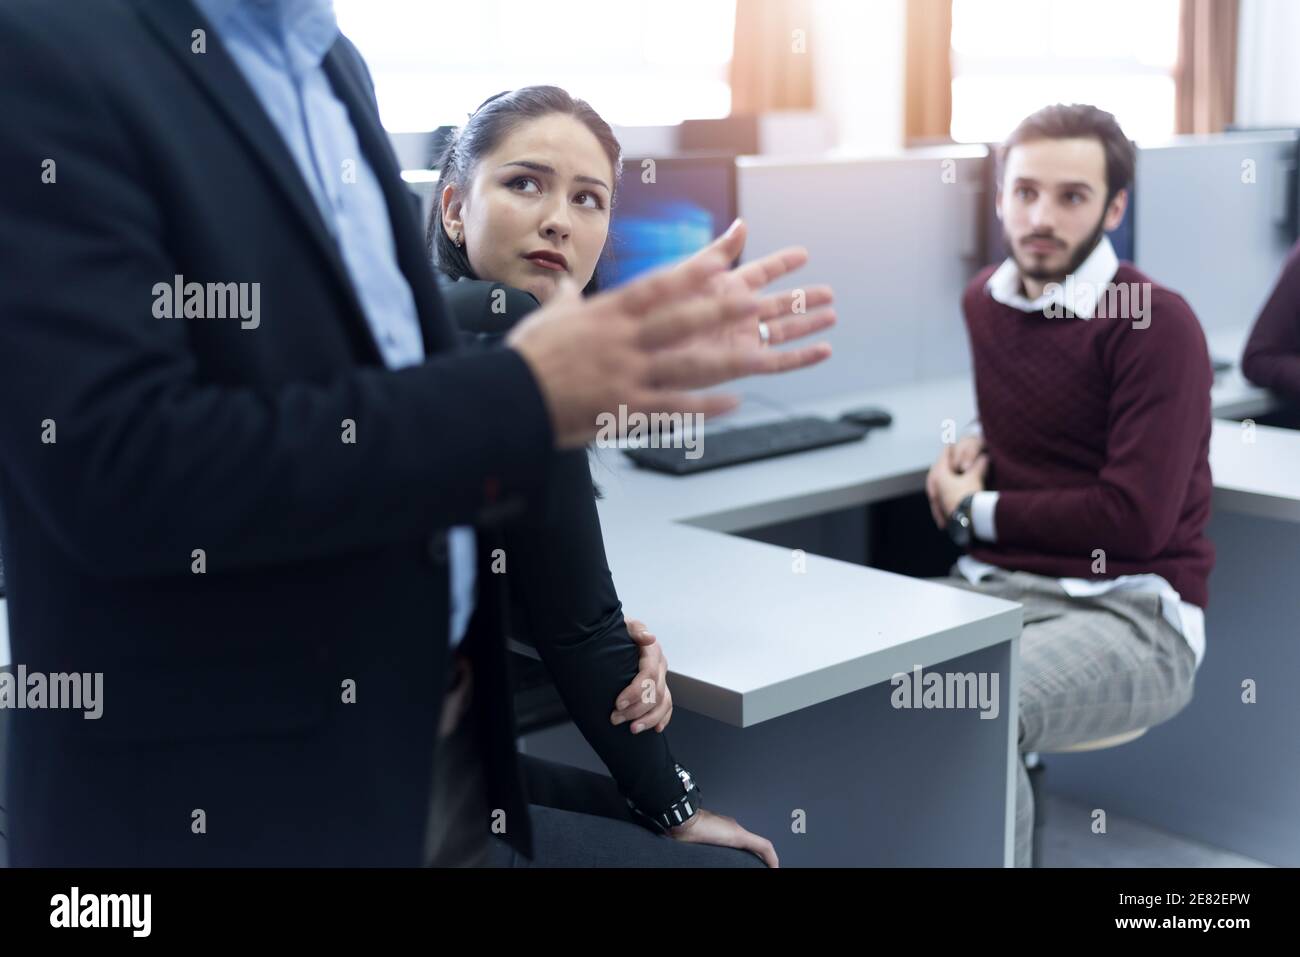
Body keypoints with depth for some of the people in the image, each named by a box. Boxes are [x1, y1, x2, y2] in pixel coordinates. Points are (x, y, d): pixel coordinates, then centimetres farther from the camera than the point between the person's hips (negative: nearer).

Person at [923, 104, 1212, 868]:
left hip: (1131, 610, -6)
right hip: (992, 587, 6)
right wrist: (971, 447, 11)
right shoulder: (983, 300, 11)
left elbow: (1136, 520, -15)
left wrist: (977, 511, -4)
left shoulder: (1157, 324, -10)